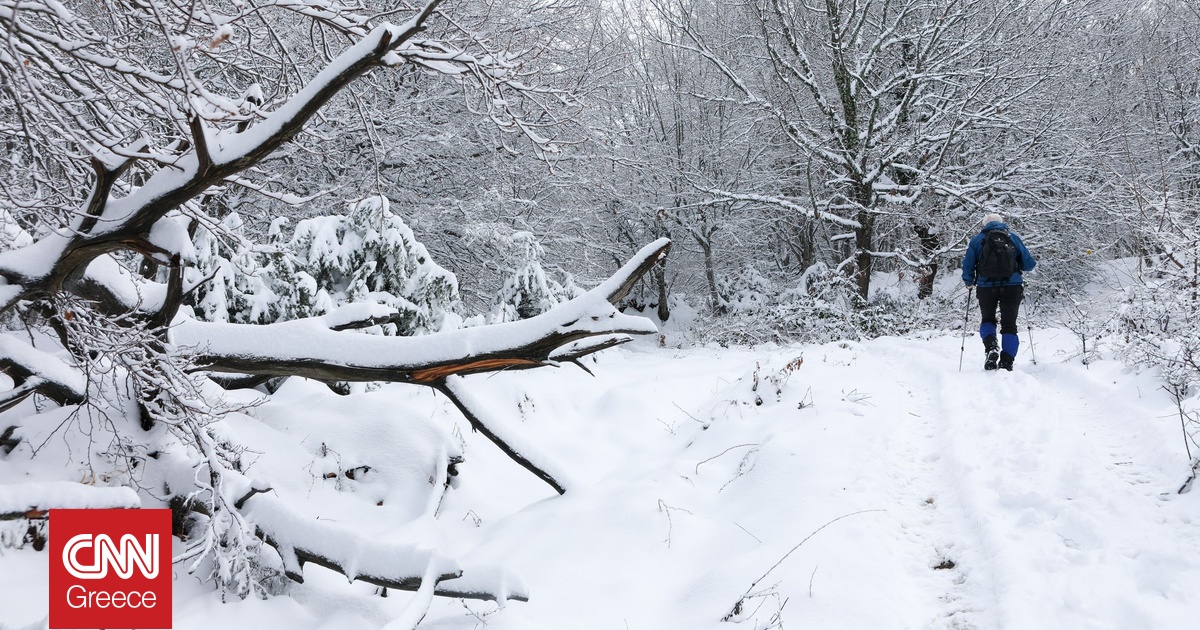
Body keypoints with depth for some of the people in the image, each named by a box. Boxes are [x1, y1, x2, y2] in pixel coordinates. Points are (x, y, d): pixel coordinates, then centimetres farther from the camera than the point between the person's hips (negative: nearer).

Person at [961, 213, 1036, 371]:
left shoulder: (977, 239, 8)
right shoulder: (1013, 238, 9)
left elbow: (967, 265, 2)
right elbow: (1029, 264, 8)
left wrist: (969, 282, 20)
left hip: (986, 287, 0)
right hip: (1012, 286, 0)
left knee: (987, 320, 19)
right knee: (1009, 325, 9)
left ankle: (991, 346, -10)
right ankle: (1007, 364, -2)